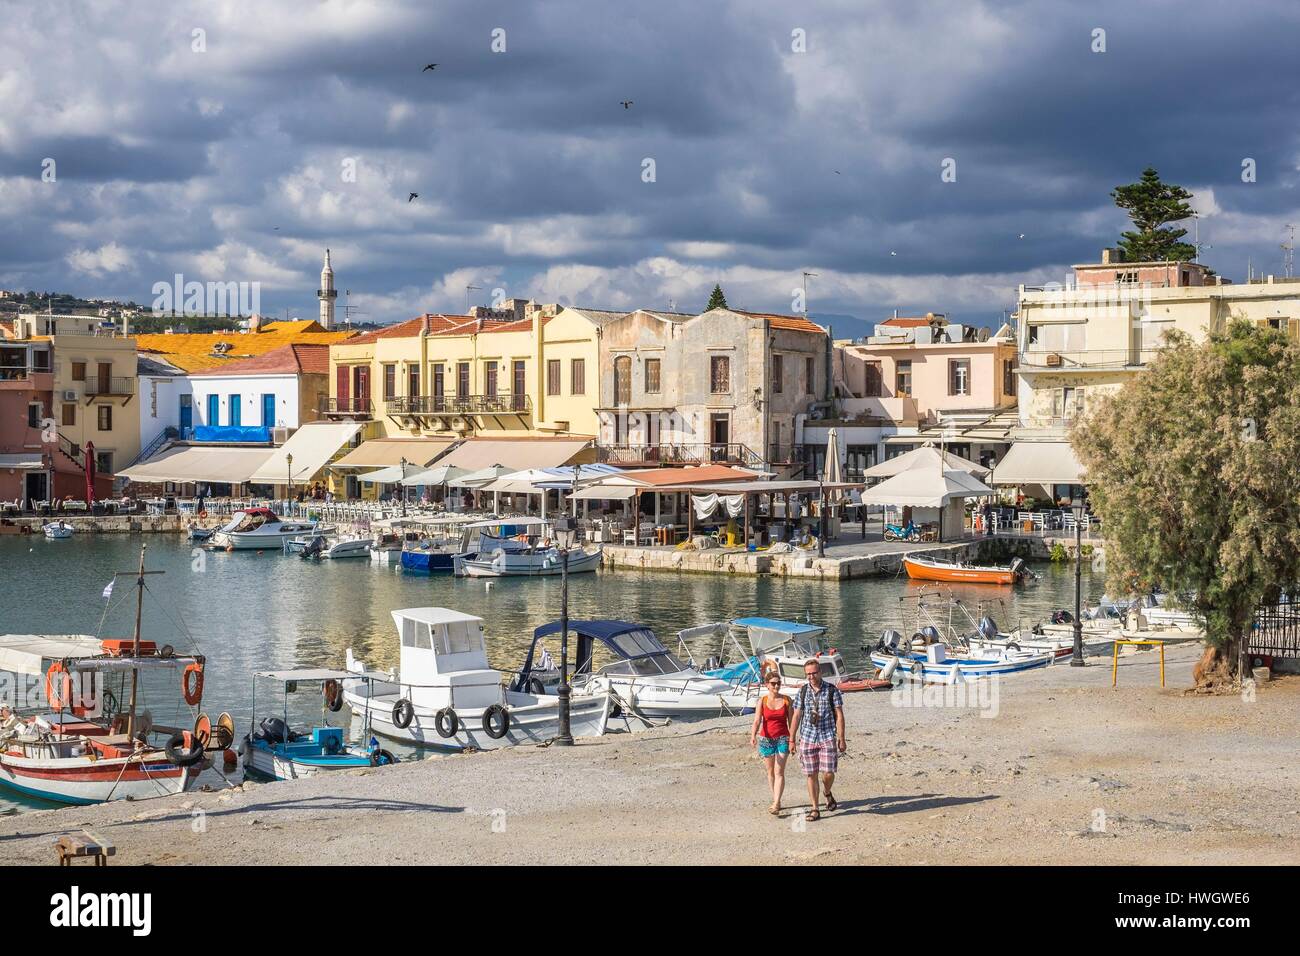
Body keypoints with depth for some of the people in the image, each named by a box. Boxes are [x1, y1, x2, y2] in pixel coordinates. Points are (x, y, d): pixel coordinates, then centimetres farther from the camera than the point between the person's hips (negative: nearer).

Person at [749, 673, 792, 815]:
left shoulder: (786, 700, -2)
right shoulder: (762, 701, -4)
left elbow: (791, 721, 4)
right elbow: (757, 721, -13)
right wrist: (753, 736, -30)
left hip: (783, 739, -1)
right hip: (766, 738, 1)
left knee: (779, 772, -10)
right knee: (770, 772, 11)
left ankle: (775, 804, -15)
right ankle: (776, 800, 26)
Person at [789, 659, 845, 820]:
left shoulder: (832, 690, -1)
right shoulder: (802, 691, 5)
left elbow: (839, 715, 0)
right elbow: (796, 716, 9)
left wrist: (841, 738, -5)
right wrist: (792, 739, 7)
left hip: (827, 737, -2)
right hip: (807, 738, 2)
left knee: (828, 773, -7)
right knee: (811, 774, 2)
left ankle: (828, 794, 26)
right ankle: (815, 810, 11)